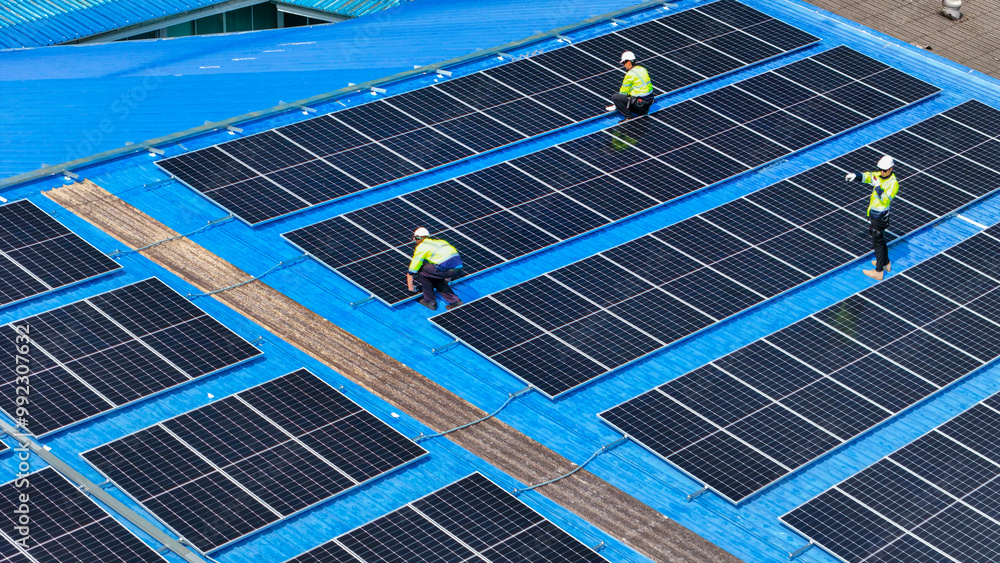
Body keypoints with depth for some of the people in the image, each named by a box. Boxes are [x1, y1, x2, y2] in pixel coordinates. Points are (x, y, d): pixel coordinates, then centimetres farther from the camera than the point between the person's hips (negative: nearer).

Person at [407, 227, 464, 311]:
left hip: (446, 268, -7)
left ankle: (430, 302, 20)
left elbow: (411, 272, 15)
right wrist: (448, 278, 61)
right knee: (436, 279, 28)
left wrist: (410, 287, 30)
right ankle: (455, 302, 22)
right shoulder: (439, 241, 32)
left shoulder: (420, 247, 12)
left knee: (422, 272, 13)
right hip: (459, 267, 7)